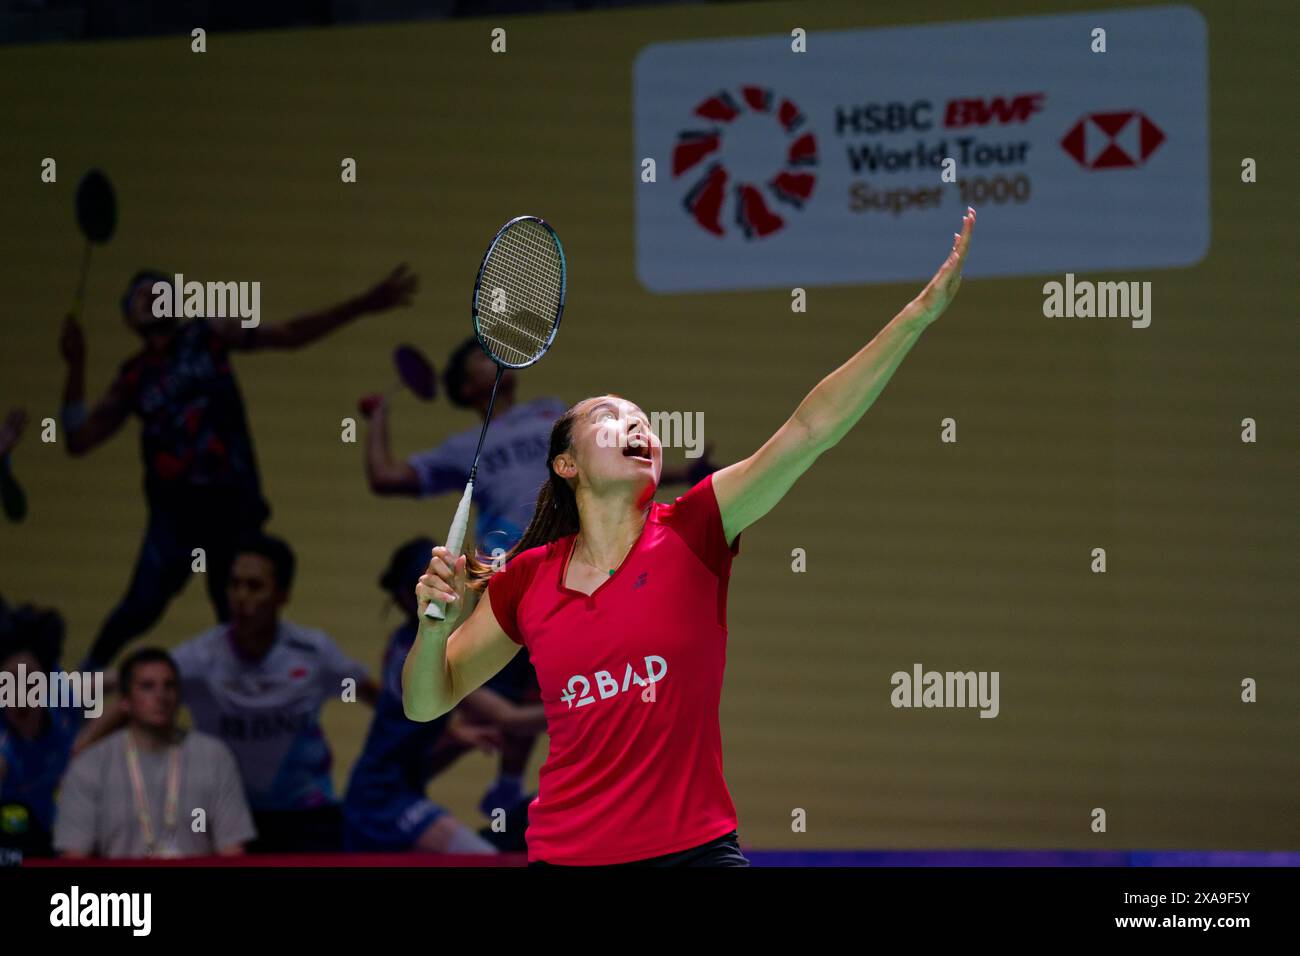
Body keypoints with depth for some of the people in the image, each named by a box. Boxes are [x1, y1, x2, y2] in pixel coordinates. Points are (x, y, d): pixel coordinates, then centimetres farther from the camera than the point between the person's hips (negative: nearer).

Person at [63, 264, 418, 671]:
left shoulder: (208, 336, 9)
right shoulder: (134, 377, 8)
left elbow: (289, 335, 7)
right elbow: (78, 439, 5)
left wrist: (365, 304, 0)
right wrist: (75, 366, -4)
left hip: (234, 505, 1)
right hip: (175, 510, -1)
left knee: (236, 616, 4)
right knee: (144, 604, -13)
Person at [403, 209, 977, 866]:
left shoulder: (689, 535, -2)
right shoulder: (527, 579, 4)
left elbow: (810, 428, -11)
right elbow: (425, 702, 12)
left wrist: (920, 312, -19)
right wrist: (436, 623, -9)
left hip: (693, 850, -1)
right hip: (564, 854, 1)